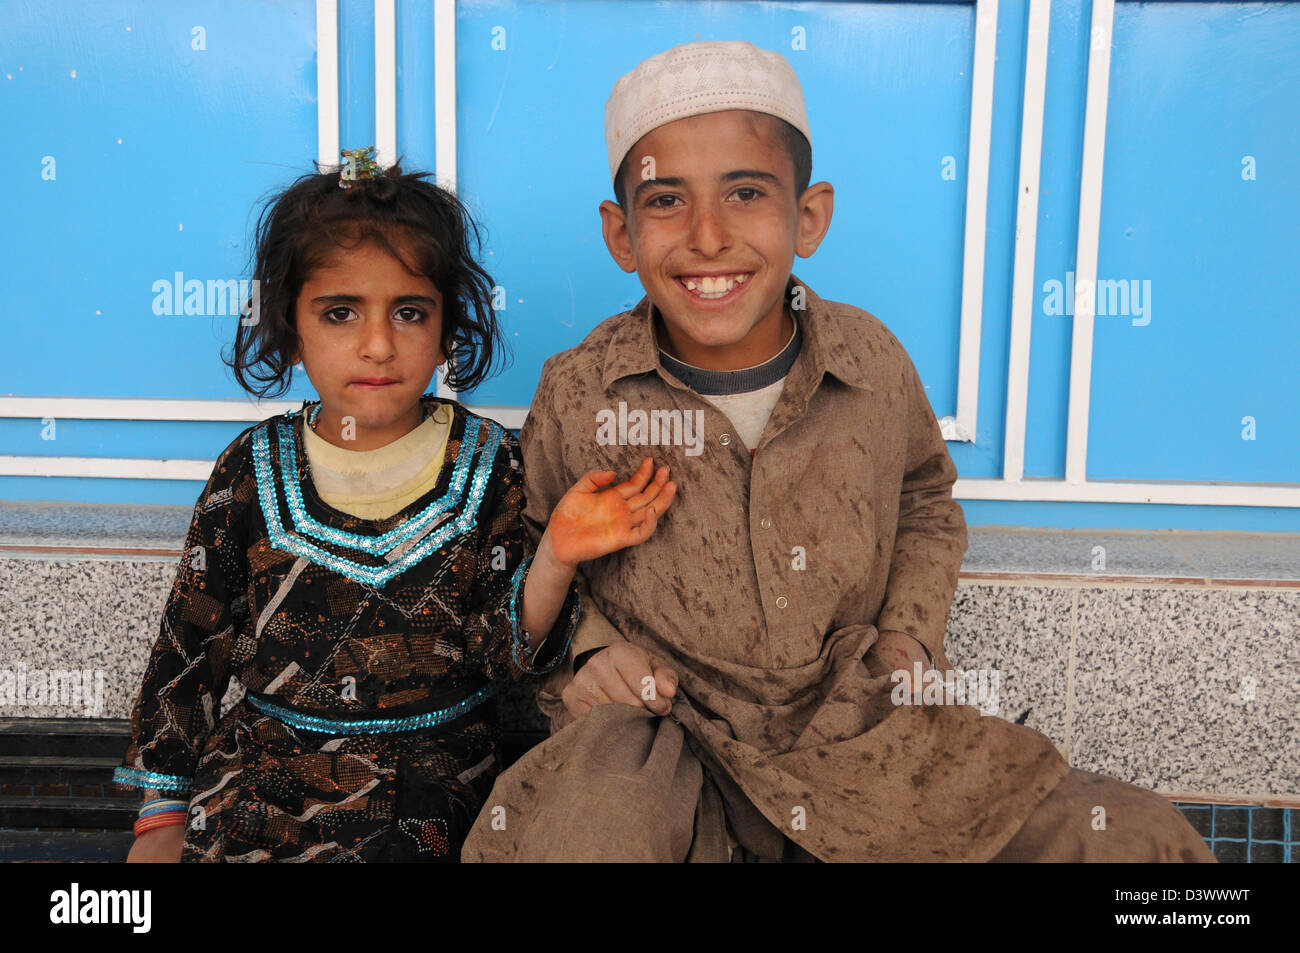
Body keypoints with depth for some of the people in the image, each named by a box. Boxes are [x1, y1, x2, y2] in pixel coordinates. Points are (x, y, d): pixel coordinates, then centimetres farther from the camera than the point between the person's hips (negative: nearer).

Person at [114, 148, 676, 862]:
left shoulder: (487, 464, -4)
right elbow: (190, 643, 7)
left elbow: (505, 651, -5)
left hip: (428, 756, -1)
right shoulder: (254, 469, 0)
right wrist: (162, 816, 6)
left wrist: (556, 556, -25)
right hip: (263, 746, 2)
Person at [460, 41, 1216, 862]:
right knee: (582, 827, -36)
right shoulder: (576, 396, -10)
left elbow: (924, 501, 16)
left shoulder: (873, 362, -4)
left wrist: (912, 632, 2)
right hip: (669, 739, -1)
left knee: (1139, 837, -6)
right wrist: (587, 652, -9)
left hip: (862, 732, 2)